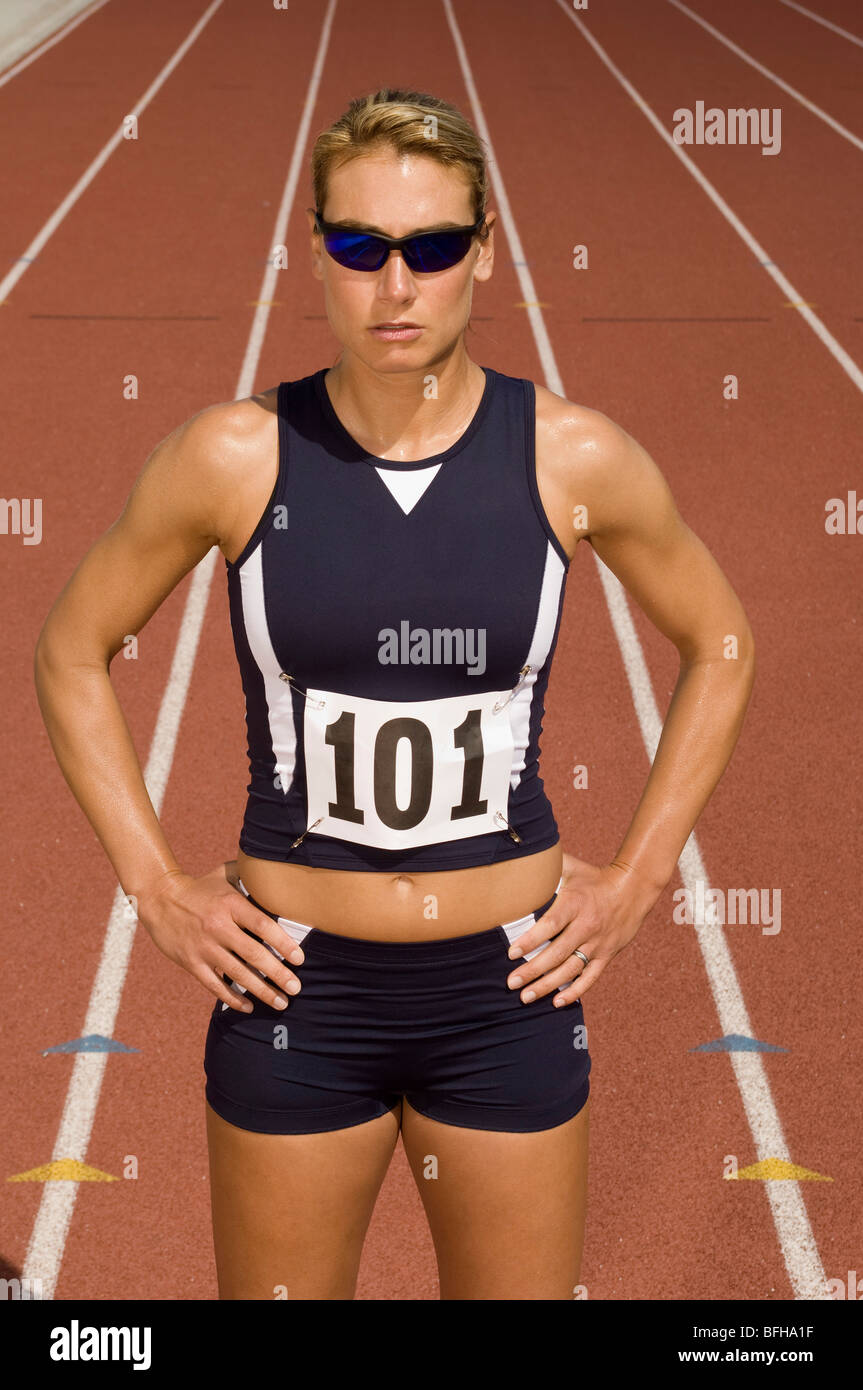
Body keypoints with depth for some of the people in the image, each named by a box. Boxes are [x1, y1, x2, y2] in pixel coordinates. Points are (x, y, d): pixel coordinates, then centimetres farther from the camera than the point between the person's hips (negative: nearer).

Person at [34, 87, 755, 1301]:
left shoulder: (573, 458, -7)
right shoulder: (235, 457, -9)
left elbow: (718, 648, 9)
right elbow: (73, 653, 5)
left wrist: (638, 880, 3)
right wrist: (156, 890, -1)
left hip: (510, 986, 1)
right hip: (296, 986, 0)